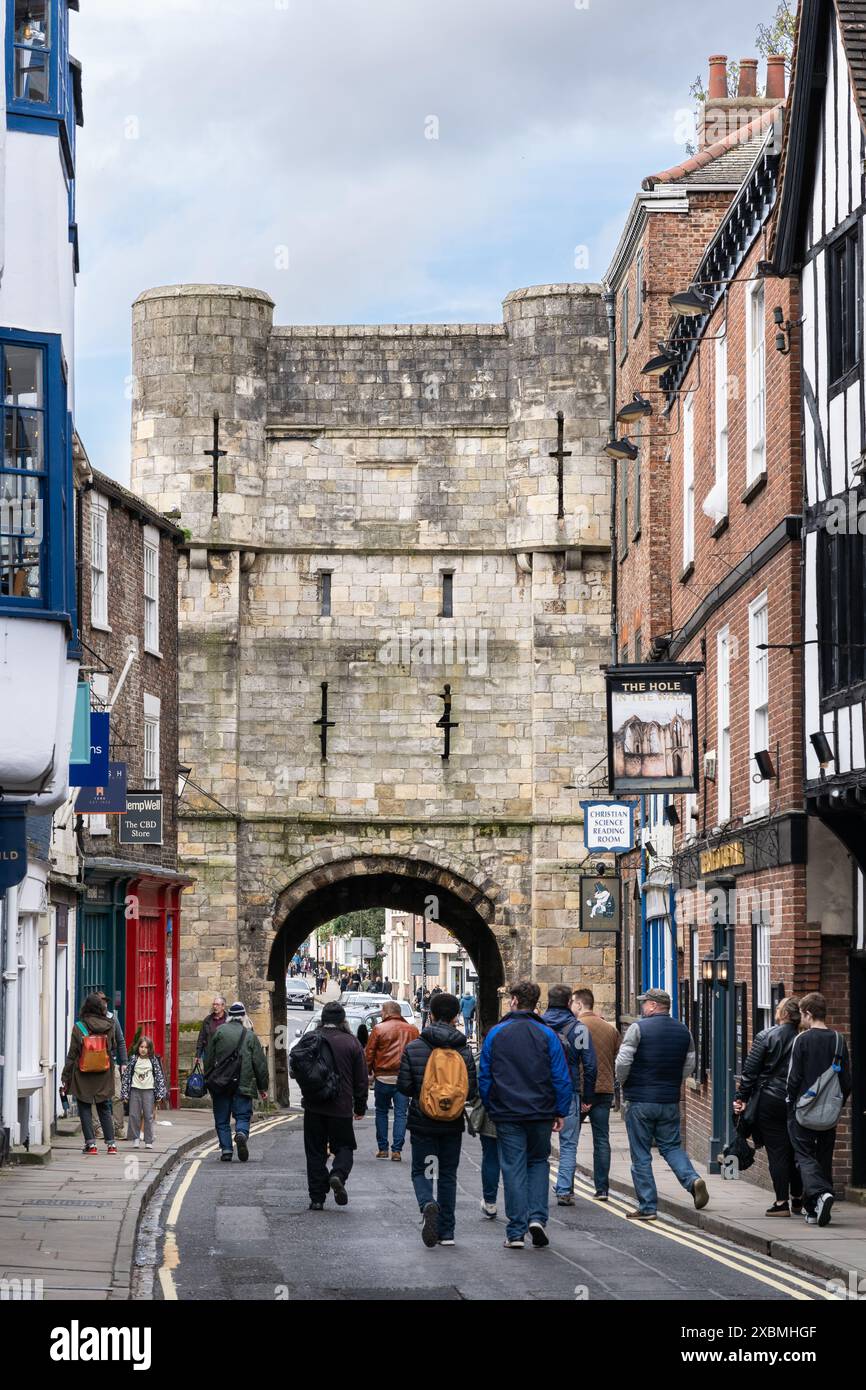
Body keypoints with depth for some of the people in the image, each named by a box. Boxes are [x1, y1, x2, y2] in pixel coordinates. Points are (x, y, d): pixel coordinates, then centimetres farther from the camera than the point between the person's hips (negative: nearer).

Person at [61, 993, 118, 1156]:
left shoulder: (79, 1027, -10)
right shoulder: (108, 1026, -3)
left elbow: (72, 1054, -6)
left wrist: (66, 1076, 0)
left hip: (83, 1077, -3)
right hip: (104, 1076, 3)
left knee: (85, 1110, 5)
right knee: (105, 1109, 12)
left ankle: (90, 1144, 1)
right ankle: (111, 1143, 10)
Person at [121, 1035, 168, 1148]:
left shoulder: (153, 1060, 4)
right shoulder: (133, 1060, 4)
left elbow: (160, 1077, 5)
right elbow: (126, 1075, 5)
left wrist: (159, 1094, 0)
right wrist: (125, 1093, 0)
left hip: (149, 1090, -1)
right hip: (135, 1089, 1)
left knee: (148, 1116, 0)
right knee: (134, 1116, 0)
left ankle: (149, 1141, 5)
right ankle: (135, 1139, 11)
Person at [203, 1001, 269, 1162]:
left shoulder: (219, 1031, 2)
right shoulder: (250, 1036, 1)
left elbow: (209, 1058, 5)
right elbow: (260, 1063, 2)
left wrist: (208, 1079, 17)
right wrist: (263, 1087, 10)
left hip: (220, 1083, 1)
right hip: (243, 1085, -1)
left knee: (222, 1119, 9)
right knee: (243, 1115, 5)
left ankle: (226, 1150, 2)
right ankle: (241, 1133, -25)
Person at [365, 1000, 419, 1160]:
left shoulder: (379, 1029, -2)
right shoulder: (412, 1030, 7)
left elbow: (369, 1054, -2)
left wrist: (369, 1072, 10)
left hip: (383, 1077, -2)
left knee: (381, 1112, 13)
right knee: (401, 1114, 3)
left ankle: (382, 1148, 12)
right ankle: (397, 1150, -3)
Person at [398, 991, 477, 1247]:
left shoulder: (414, 1048, -8)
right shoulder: (464, 1051, -5)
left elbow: (404, 1086, -8)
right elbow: (472, 1092, -5)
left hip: (422, 1122, -1)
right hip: (453, 1124, 1)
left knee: (421, 1172, 9)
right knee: (448, 1175, 13)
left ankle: (428, 1204, -23)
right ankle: (447, 1232, 13)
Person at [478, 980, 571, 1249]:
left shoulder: (496, 1034, 0)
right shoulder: (547, 1035, -2)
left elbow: (484, 1077, 3)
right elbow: (561, 1078, -3)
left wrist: (490, 1109, 12)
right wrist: (561, 1112, 5)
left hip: (507, 1115, 0)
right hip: (541, 1113, 0)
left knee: (513, 1169, 3)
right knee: (538, 1162, 17)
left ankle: (516, 1232, 2)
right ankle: (537, 1217, 1)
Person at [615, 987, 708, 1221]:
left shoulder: (638, 1028, -11)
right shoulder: (683, 1031, 6)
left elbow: (623, 1061, -15)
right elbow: (689, 1066, 10)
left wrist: (622, 1081, 4)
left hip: (640, 1100, -4)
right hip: (670, 1101, 5)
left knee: (641, 1155, 3)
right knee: (671, 1147, 16)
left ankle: (647, 1207, 3)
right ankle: (692, 1179, -10)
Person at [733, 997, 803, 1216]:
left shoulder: (765, 1036, -7)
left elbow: (750, 1070, -7)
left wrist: (742, 1098, -1)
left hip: (769, 1101, -4)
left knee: (776, 1151, -1)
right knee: (794, 1151, 14)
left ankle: (782, 1202, -3)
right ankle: (797, 1200, 19)